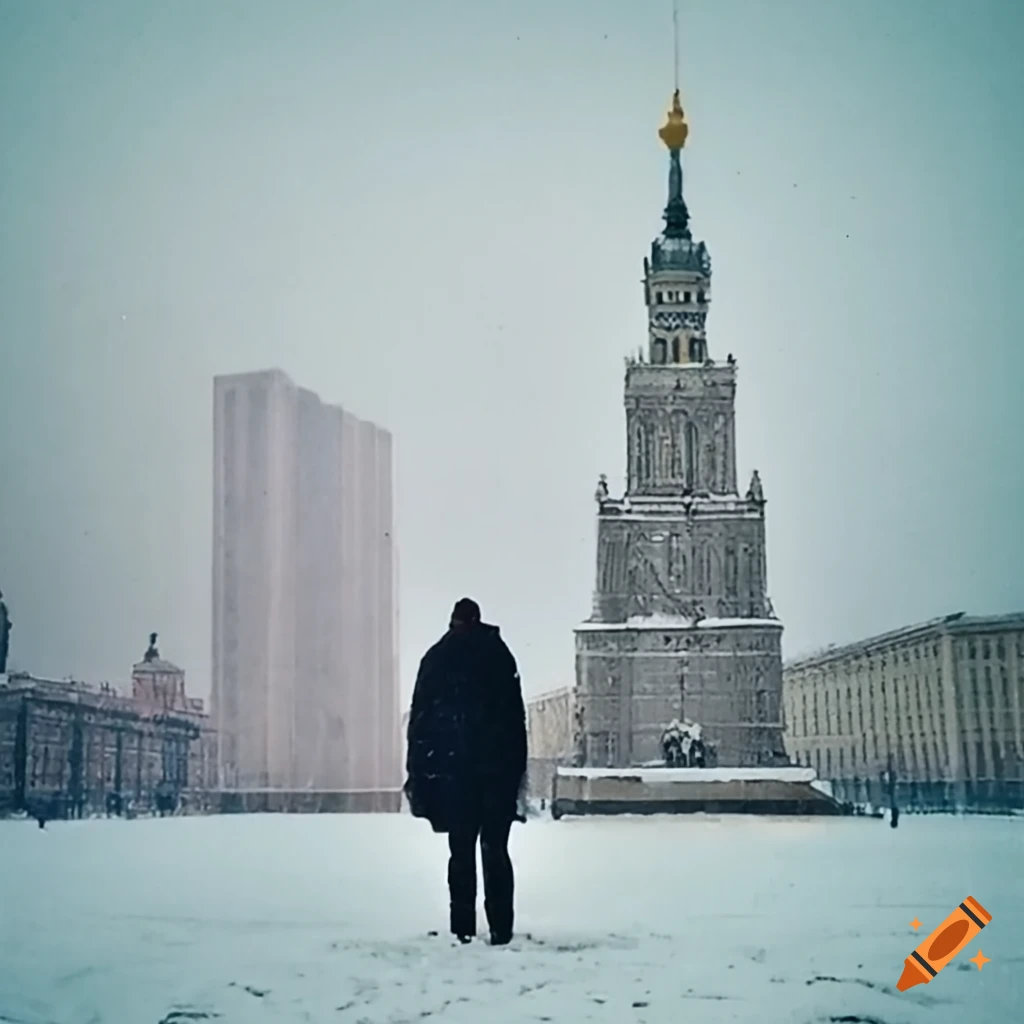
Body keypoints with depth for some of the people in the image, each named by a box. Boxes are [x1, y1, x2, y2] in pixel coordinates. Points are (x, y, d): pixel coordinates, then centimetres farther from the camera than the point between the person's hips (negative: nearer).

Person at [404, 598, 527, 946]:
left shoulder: (437, 658, 1)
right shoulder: (500, 655, 4)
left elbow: (420, 718, -1)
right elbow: (517, 718, 3)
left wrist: (417, 771, 1)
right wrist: (517, 770, 5)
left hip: (451, 769, 0)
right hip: (498, 769, 0)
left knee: (461, 851, 4)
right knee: (495, 850, 3)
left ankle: (463, 927, 1)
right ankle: (501, 928, -2)